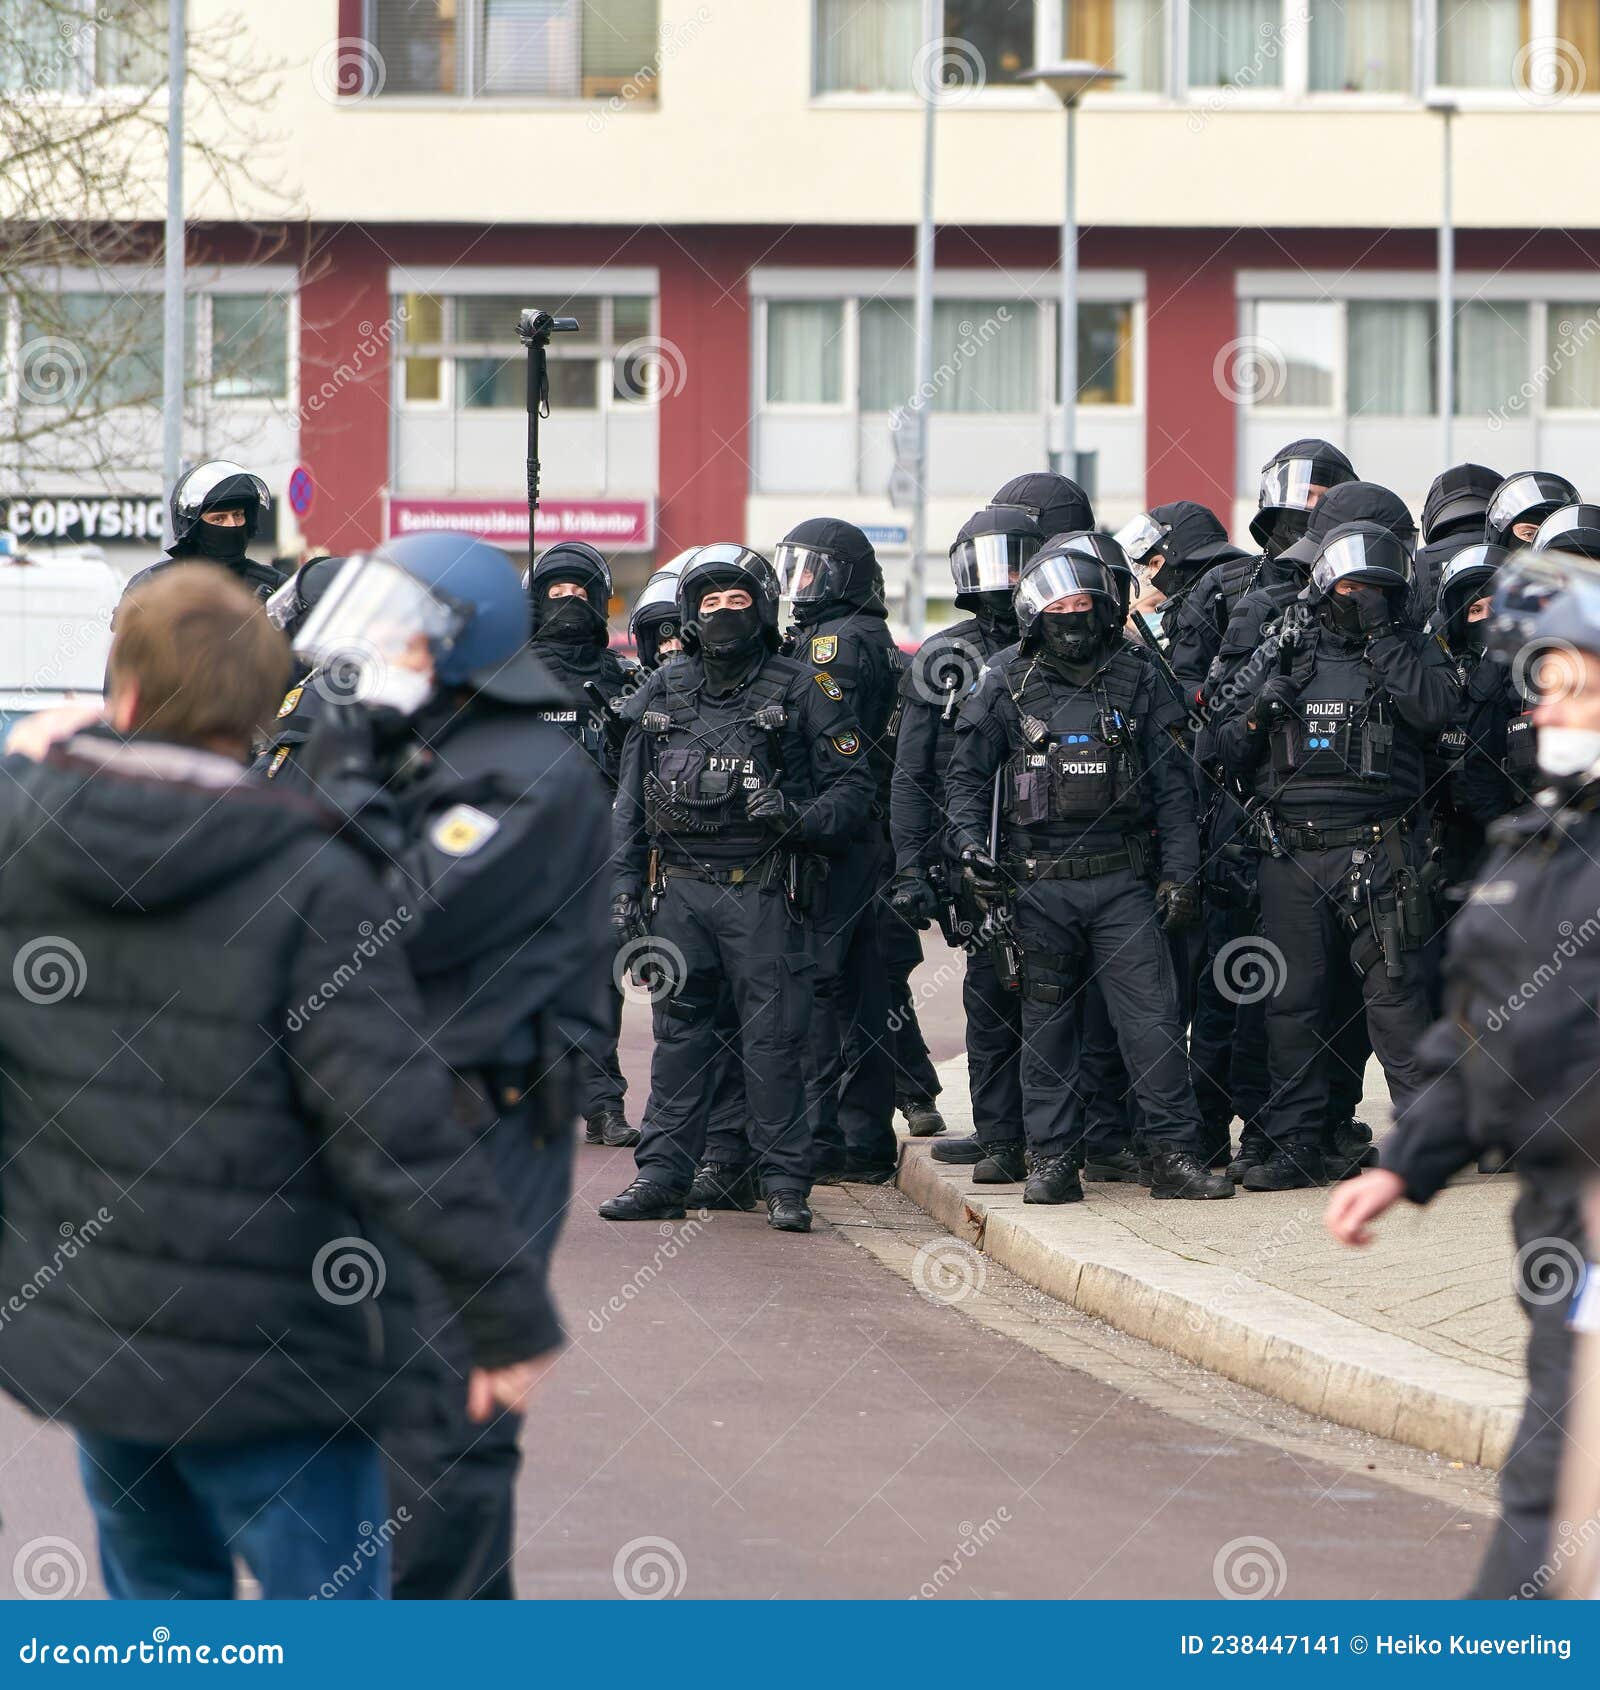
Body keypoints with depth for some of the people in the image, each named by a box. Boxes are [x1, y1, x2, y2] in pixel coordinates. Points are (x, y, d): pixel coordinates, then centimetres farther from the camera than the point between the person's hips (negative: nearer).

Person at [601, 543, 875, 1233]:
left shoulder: (804, 691, 1)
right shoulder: (660, 695, 13)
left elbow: (853, 787, 0)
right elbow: (630, 803, 16)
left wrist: (798, 818, -18)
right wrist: (625, 889, 8)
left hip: (765, 895, -4)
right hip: (680, 892, 4)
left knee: (773, 1041, -4)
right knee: (678, 1035, 8)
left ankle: (785, 1185, 1)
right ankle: (662, 1175, 13)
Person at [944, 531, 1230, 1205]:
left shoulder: (1138, 680, 6)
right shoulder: (1006, 683, 3)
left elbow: (1172, 785, 8)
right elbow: (966, 775, 7)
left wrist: (1179, 873, 1)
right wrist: (971, 845, -9)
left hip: (1123, 880, 0)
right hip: (1039, 885, 0)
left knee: (1153, 1018, -6)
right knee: (1046, 1024, 4)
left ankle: (1176, 1156, -2)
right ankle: (1052, 1159, 11)